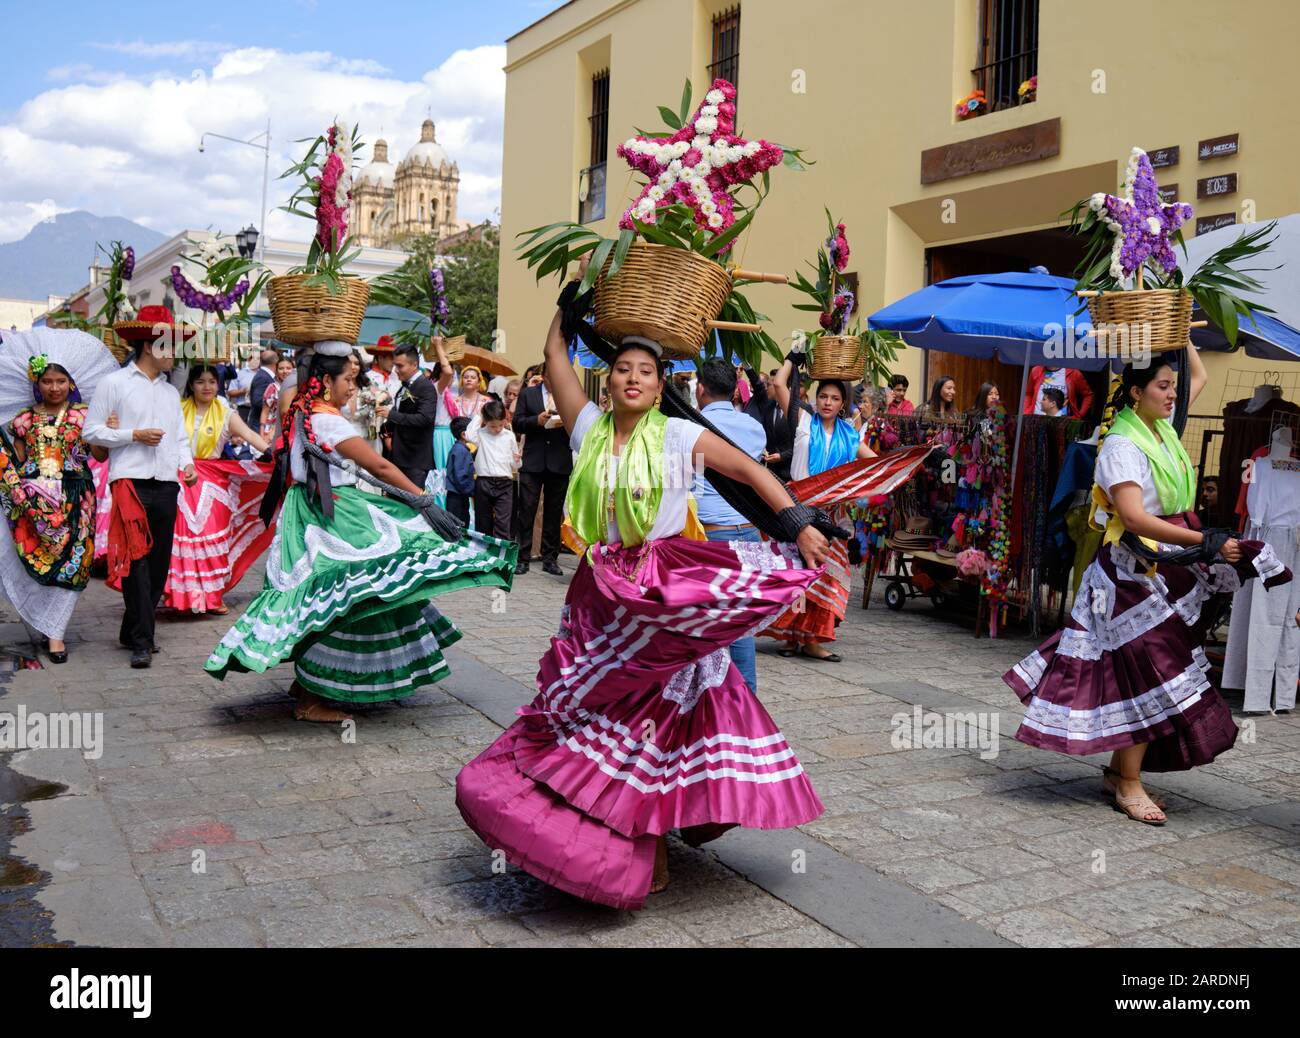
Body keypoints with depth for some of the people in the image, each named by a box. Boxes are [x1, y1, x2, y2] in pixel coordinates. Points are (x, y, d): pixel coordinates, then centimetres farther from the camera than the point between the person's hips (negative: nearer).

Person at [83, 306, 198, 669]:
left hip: (166, 485, 6)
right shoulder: (115, 384, 3)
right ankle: (142, 641, -8)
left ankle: (133, 631, 19)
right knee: (136, 559, -10)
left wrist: (187, 463, 3)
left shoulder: (171, 392, 21)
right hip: (130, 480, -6)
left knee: (159, 561, 6)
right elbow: (91, 431, 1)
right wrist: (134, 435, -8)